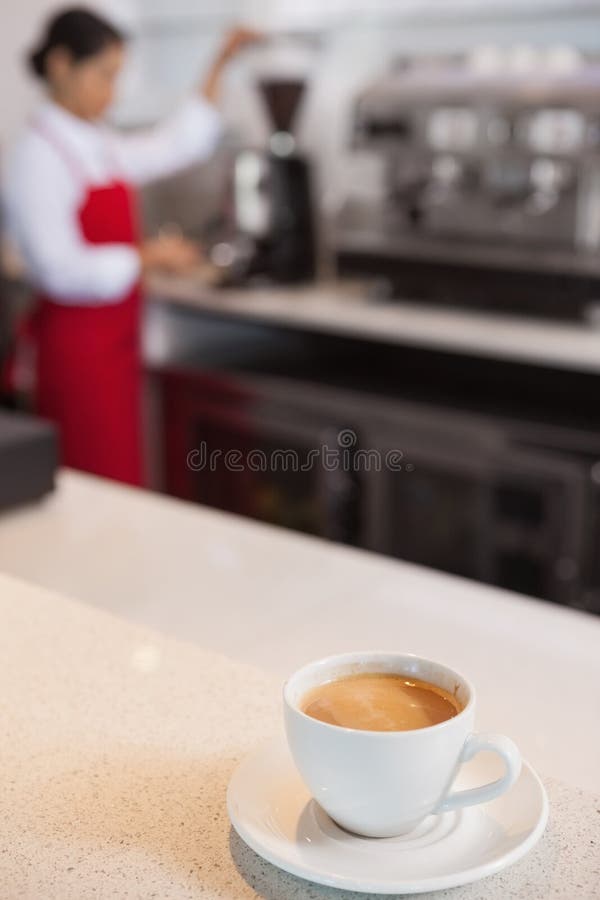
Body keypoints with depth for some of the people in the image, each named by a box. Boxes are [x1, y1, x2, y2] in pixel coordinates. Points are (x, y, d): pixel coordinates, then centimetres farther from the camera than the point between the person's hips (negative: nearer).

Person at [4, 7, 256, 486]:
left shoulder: (101, 145, 9)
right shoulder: (39, 154, -13)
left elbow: (177, 143, 22)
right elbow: (61, 270, -20)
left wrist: (219, 67, 20)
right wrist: (148, 258, -16)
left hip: (115, 336, 8)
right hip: (77, 340, -8)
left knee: (123, 479, 11)